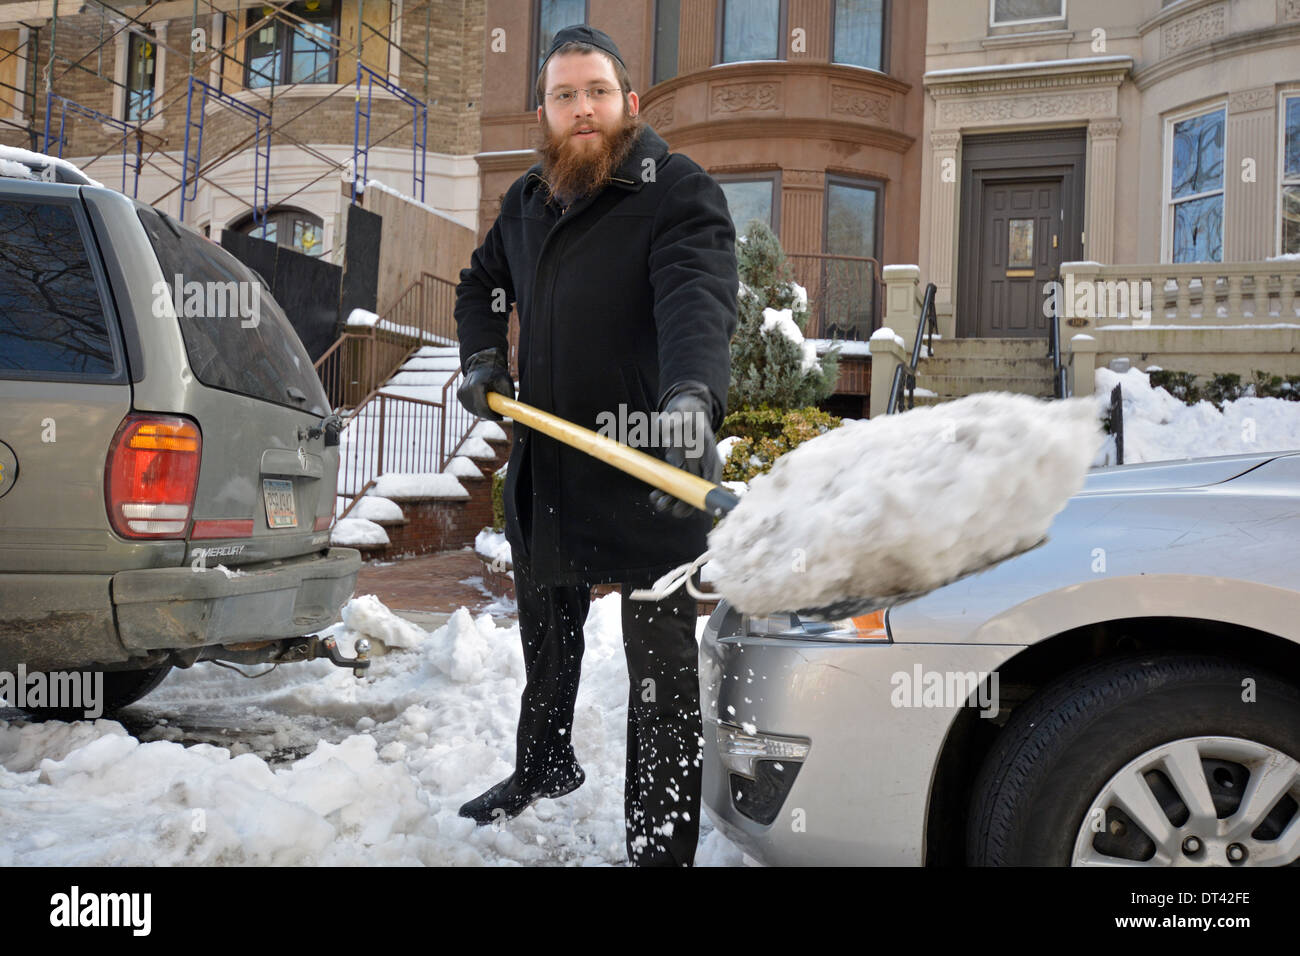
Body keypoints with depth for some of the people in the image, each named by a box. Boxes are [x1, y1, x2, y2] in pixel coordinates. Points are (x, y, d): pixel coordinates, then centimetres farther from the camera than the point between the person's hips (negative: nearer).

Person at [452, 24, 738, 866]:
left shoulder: (679, 193, -13)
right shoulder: (528, 202, 10)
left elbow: (699, 299, -31)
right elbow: (483, 284, 27)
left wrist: (692, 395, -51)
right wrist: (482, 359, 7)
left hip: (650, 475, -7)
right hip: (546, 469, 8)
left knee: (663, 669, -2)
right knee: (547, 639, 25)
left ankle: (662, 845, 9)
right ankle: (545, 766, 50)